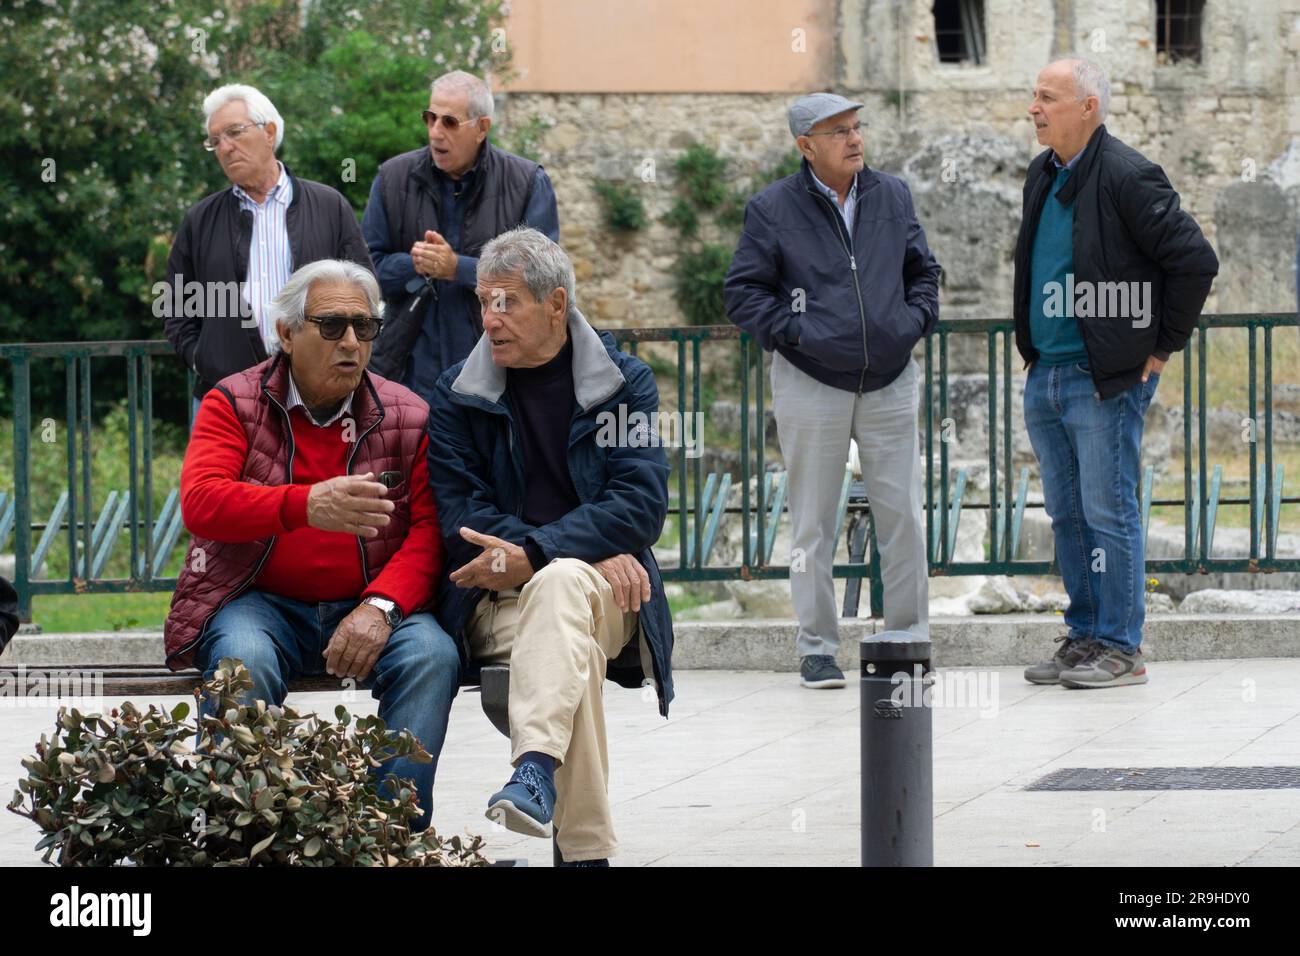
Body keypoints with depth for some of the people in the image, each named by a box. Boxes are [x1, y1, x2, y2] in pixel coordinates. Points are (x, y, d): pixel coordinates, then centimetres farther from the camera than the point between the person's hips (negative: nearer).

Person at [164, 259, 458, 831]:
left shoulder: (407, 417, 7)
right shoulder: (235, 404, 2)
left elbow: (428, 529, -1)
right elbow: (201, 503, -15)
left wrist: (380, 607, -21)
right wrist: (304, 506, -34)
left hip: (367, 606, 2)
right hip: (261, 602, -2)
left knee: (431, 655, -27)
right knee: (245, 660, -34)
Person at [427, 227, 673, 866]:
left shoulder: (625, 384, 7)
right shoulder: (457, 395, 10)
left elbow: (642, 504, -6)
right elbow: (459, 514, -2)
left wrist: (532, 553, -20)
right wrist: (598, 552, -13)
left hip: (604, 597, 0)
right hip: (497, 604, 0)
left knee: (561, 581, -37)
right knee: (567, 623, -35)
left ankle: (536, 768, -56)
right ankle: (587, 851, -42)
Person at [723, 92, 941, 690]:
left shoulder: (892, 197, 9)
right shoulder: (773, 210, -3)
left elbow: (923, 272, 19)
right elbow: (743, 292, -2)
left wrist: (915, 321, 2)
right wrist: (793, 333, -11)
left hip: (890, 383, 3)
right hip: (811, 387, -3)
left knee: (903, 517, 2)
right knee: (812, 522, 1)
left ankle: (909, 640, 12)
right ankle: (817, 650, 8)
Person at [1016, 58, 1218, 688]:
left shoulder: (1127, 177, -15)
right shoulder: (1042, 176, 11)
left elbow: (1196, 261, -16)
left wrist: (1160, 348, -10)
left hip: (1106, 379, -8)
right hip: (1044, 376, 8)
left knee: (1108, 514, -5)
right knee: (1067, 516, 12)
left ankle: (1120, 648, 1)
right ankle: (1084, 637, 20)